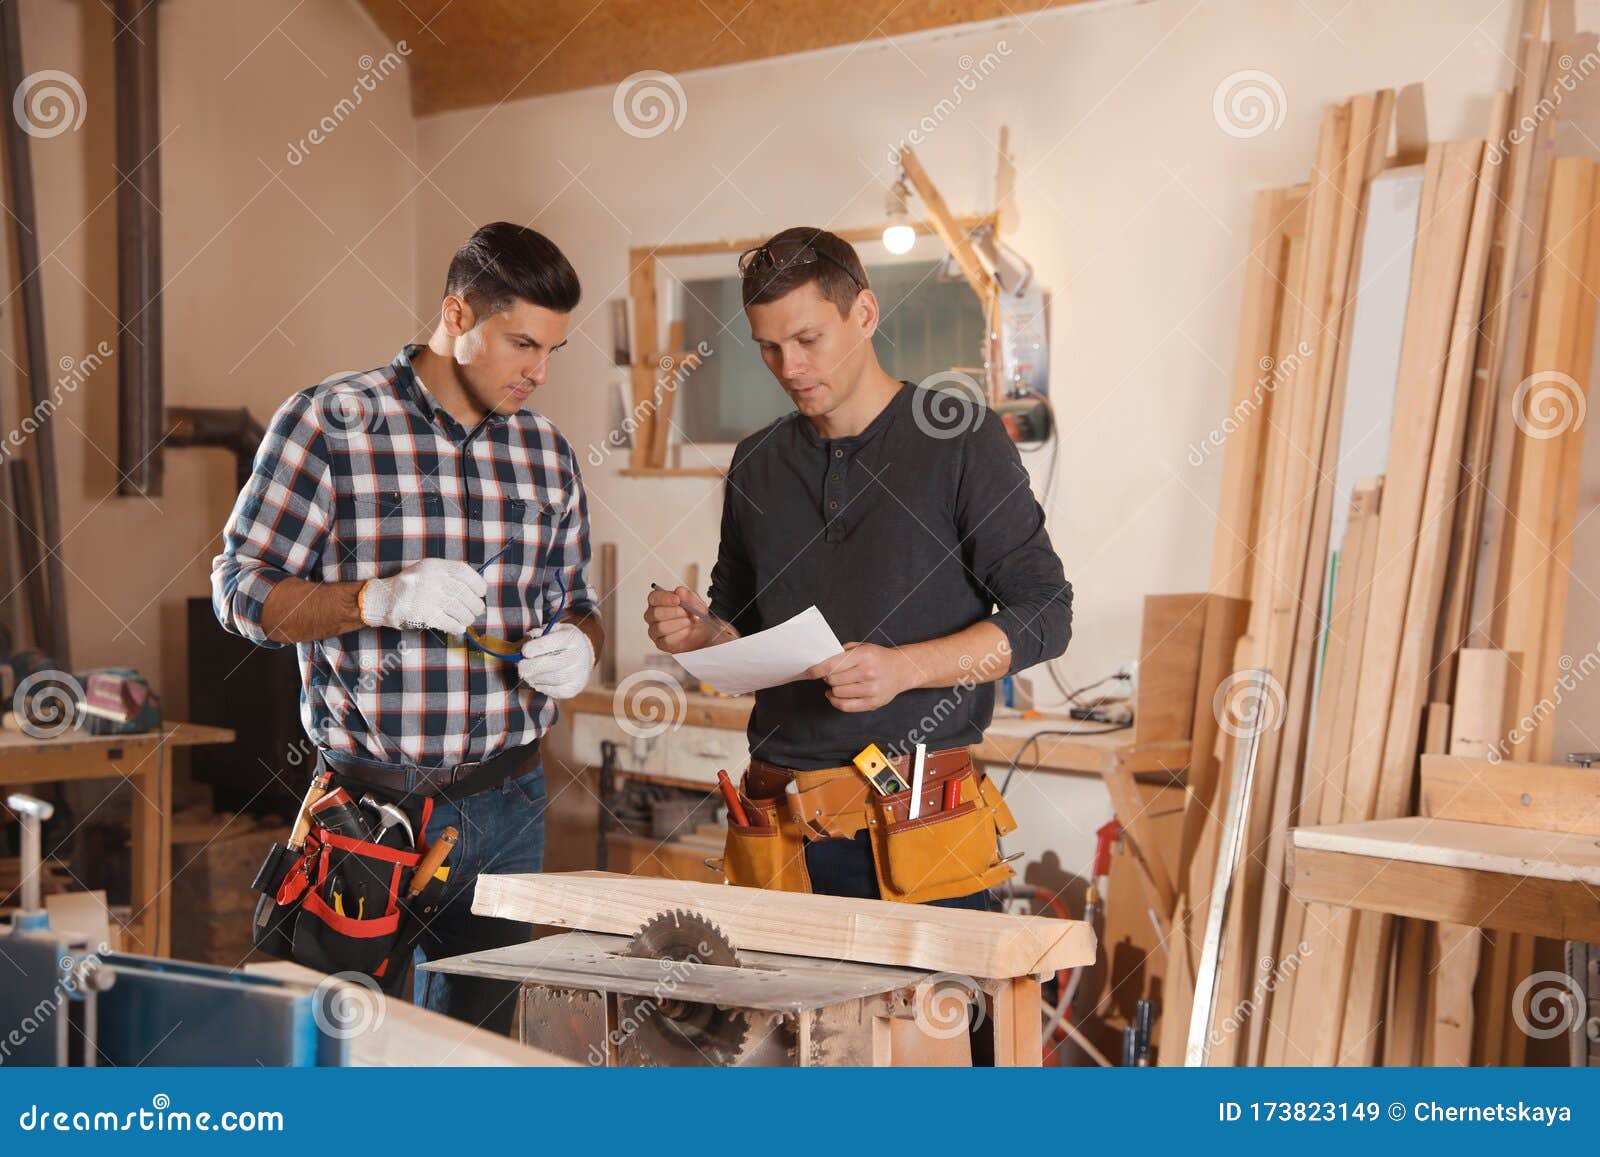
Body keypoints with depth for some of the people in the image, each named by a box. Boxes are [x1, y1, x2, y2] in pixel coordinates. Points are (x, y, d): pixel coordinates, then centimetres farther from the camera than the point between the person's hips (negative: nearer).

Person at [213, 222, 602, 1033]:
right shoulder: (327, 425, -7)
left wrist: (576, 646, -7)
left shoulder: (547, 452, 8)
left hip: (508, 804, 5)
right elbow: (240, 591, -7)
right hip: (370, 803, -4)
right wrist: (380, 599, -23)